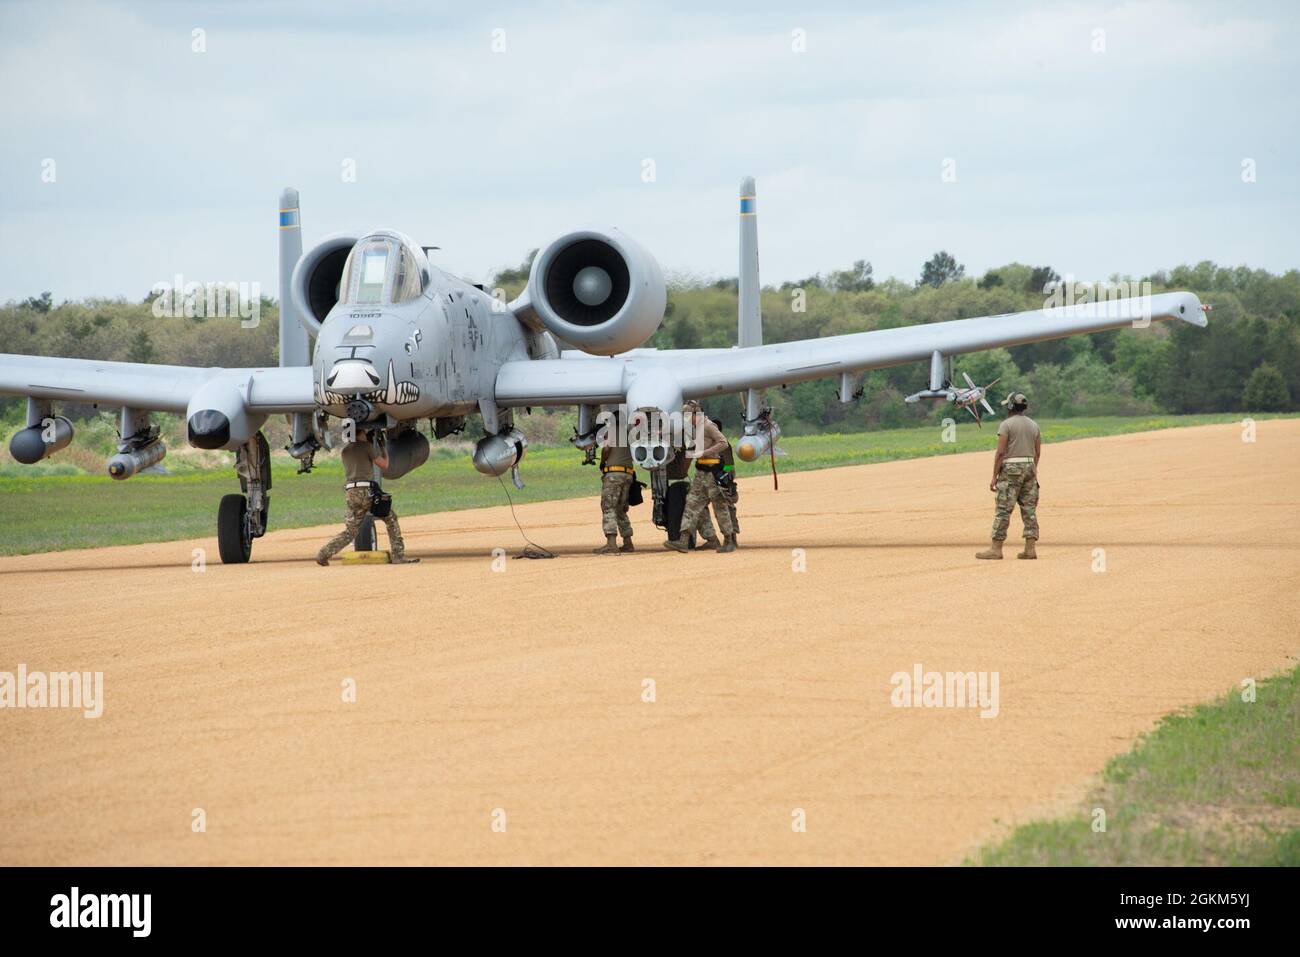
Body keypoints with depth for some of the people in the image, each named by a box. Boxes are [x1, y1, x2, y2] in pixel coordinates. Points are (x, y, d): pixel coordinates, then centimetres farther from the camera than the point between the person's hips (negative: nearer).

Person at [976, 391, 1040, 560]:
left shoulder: (1006, 424, -8)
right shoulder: (1034, 425, 11)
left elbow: (1000, 452, -13)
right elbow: (1037, 453, 12)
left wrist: (994, 476, -10)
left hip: (1010, 470, -6)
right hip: (1029, 467, 6)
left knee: (1003, 510, -5)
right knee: (1029, 509, 6)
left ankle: (996, 548, -7)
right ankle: (1030, 548, 3)